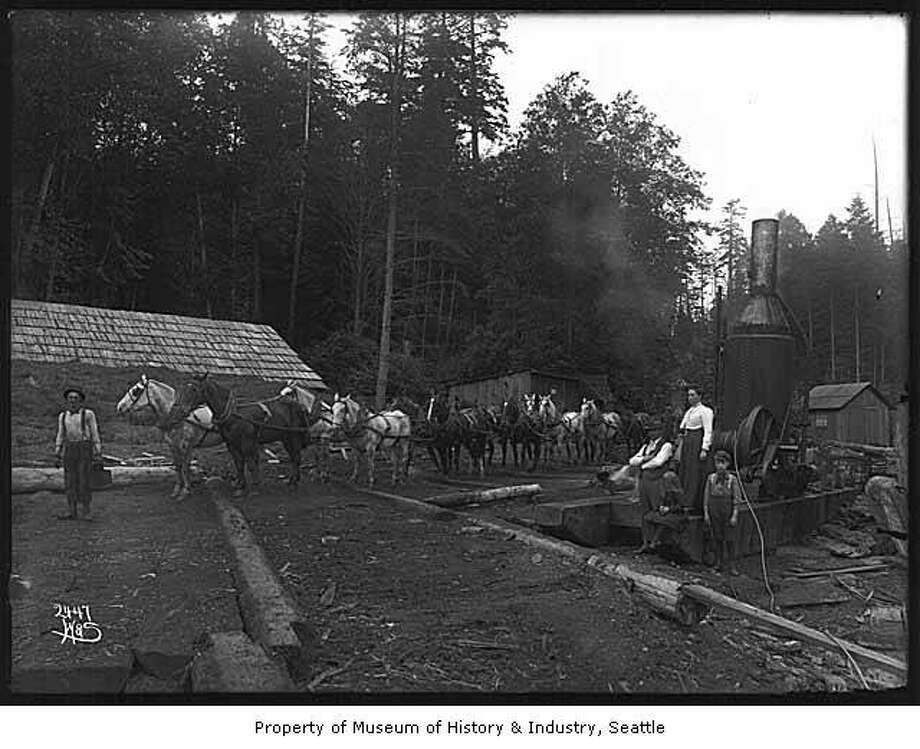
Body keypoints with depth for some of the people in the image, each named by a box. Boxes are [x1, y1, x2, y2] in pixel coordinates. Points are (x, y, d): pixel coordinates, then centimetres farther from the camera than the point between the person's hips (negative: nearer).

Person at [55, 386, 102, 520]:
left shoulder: (88, 414, -3)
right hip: (69, 450, 4)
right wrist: (57, 453, 7)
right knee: (70, 481, 2)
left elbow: (95, 433, -3)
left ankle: (87, 512, 2)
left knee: (84, 480, -7)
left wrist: (98, 452, -7)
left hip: (85, 449, -4)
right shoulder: (63, 416, 10)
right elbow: (60, 435, 13)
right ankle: (72, 513, 7)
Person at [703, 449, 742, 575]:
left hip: (727, 512, -2)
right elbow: (706, 497, 5)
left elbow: (737, 499, -3)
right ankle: (719, 562, 17)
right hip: (714, 511, 2)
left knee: (729, 538, 3)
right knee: (717, 538, 7)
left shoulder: (732, 479, -4)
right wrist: (706, 513, 1)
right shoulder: (711, 478, 3)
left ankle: (732, 565, 11)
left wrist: (734, 516, -8)